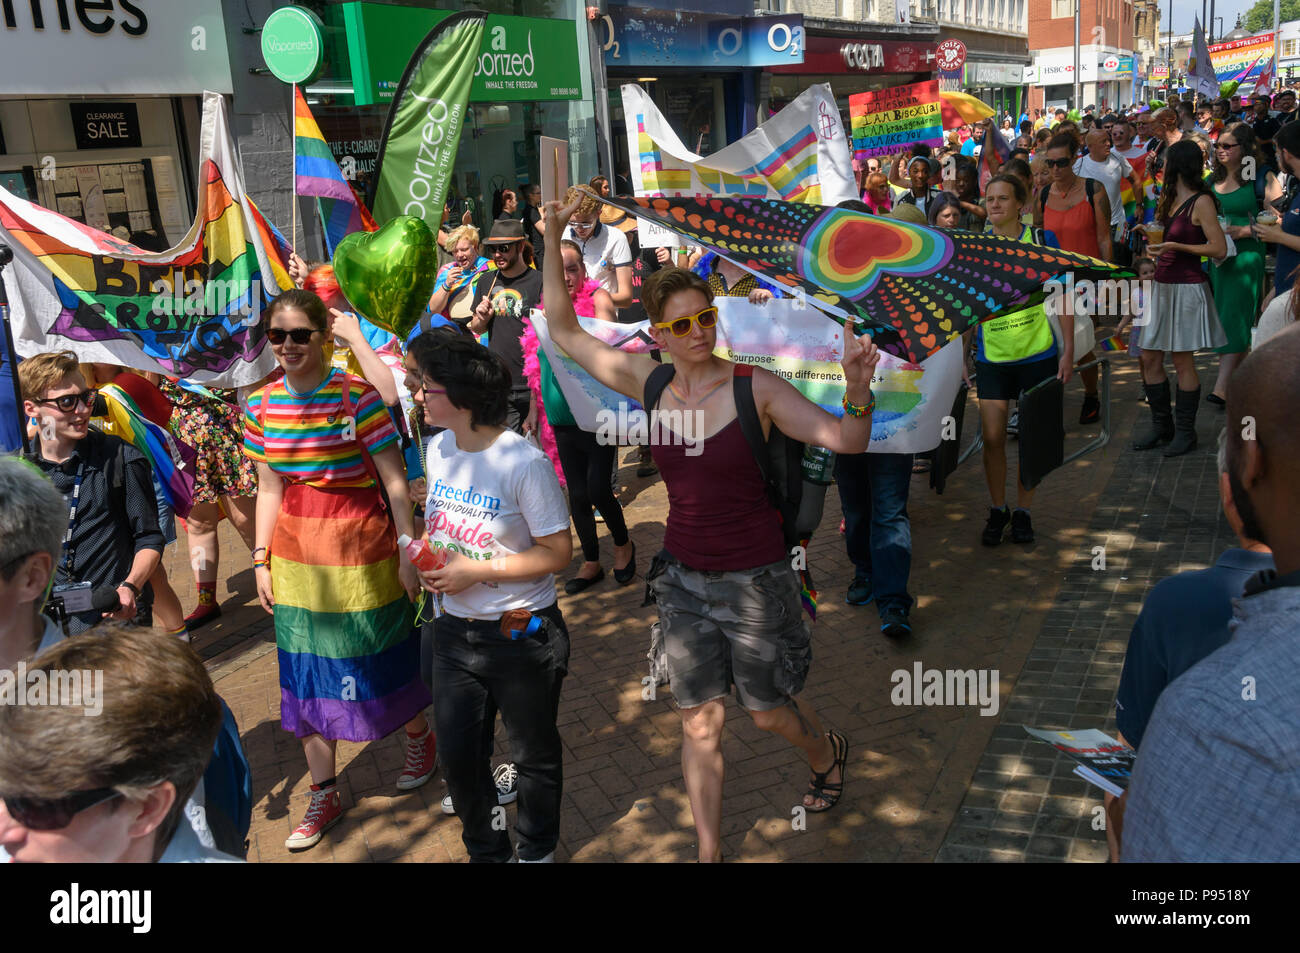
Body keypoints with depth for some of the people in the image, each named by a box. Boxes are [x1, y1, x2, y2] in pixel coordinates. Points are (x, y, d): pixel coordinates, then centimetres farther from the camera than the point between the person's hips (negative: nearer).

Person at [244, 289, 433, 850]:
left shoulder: (357, 395, -13)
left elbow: (395, 479, -11)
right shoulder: (261, 406, 2)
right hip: (294, 553, 5)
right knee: (305, 671, 11)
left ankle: (419, 737, 41)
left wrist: (407, 550, -12)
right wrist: (262, 559, 7)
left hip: (360, 549, -4)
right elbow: (269, 490, 9)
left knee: (377, 656, 10)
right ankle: (324, 794, 26)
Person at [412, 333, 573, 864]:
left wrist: (474, 571, -22)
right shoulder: (438, 449, 1)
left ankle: (536, 851, 40)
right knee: (458, 757, 14)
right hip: (454, 631, 6)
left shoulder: (524, 463, -21)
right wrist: (425, 552, -6)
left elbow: (557, 552, -19)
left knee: (534, 755, 14)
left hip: (520, 635, -6)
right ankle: (486, 850, 39)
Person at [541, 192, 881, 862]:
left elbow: (846, 441, -19)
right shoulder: (648, 385, -3)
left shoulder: (755, 389, -14)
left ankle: (828, 755, 50)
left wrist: (857, 386, -40)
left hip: (753, 579, -3)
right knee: (700, 724, 9)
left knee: (770, 714, 15)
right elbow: (564, 331, 2)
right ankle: (709, 852, 26)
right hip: (683, 575, 3)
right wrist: (553, 240, -6)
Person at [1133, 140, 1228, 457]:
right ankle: (1162, 426, 18)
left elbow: (1219, 249, -15)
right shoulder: (1170, 199, 12)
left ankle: (1185, 431, 10)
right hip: (1161, 286, 8)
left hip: (1186, 289, -8)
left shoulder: (1201, 201, -11)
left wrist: (1175, 246, -18)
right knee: (1149, 359, 6)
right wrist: (1151, 234, 12)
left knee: (1182, 361, -1)